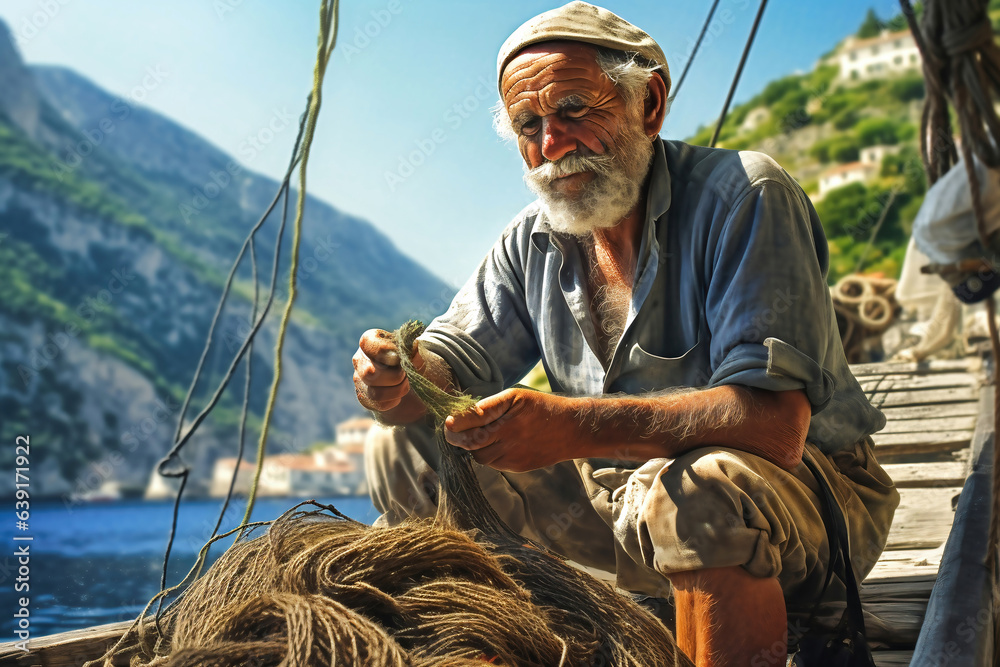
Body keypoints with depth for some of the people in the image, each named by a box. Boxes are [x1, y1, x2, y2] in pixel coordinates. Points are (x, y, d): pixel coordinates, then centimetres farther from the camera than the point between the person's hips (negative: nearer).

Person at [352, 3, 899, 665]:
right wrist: (397, 378, -24)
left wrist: (575, 427, -43)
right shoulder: (534, 241, 3)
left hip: (801, 487, -6)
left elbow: (774, 423, -31)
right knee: (405, 451, -2)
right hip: (628, 490, 6)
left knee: (701, 491, -42)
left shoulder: (742, 196, -20)